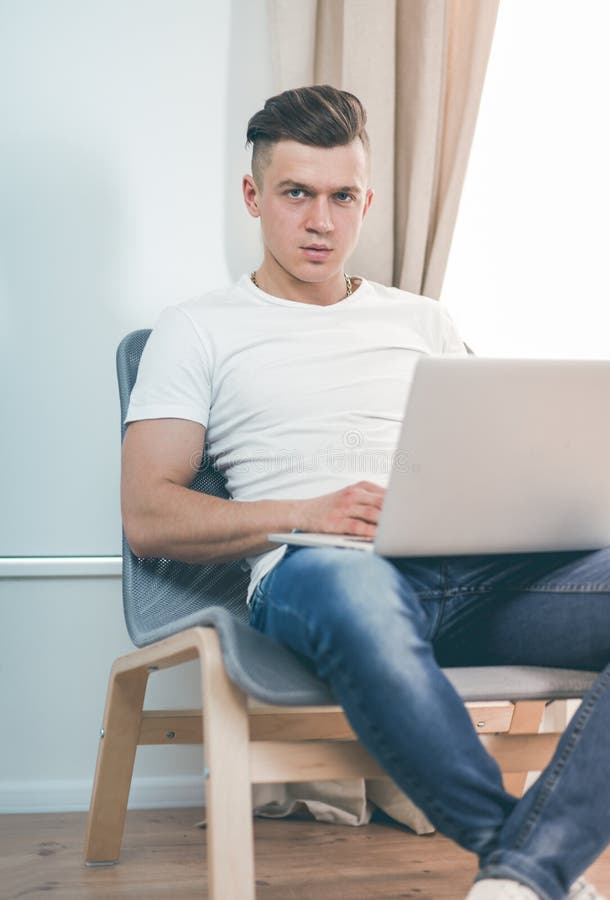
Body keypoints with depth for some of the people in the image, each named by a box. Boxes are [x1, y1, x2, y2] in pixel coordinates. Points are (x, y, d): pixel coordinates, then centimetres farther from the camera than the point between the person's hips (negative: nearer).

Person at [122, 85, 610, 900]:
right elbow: (148, 518, 6)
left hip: (473, 563, 4)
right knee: (351, 584, -43)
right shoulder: (200, 330, 17)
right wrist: (304, 515, -10)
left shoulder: (423, 322, 29)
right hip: (315, 574, -4)